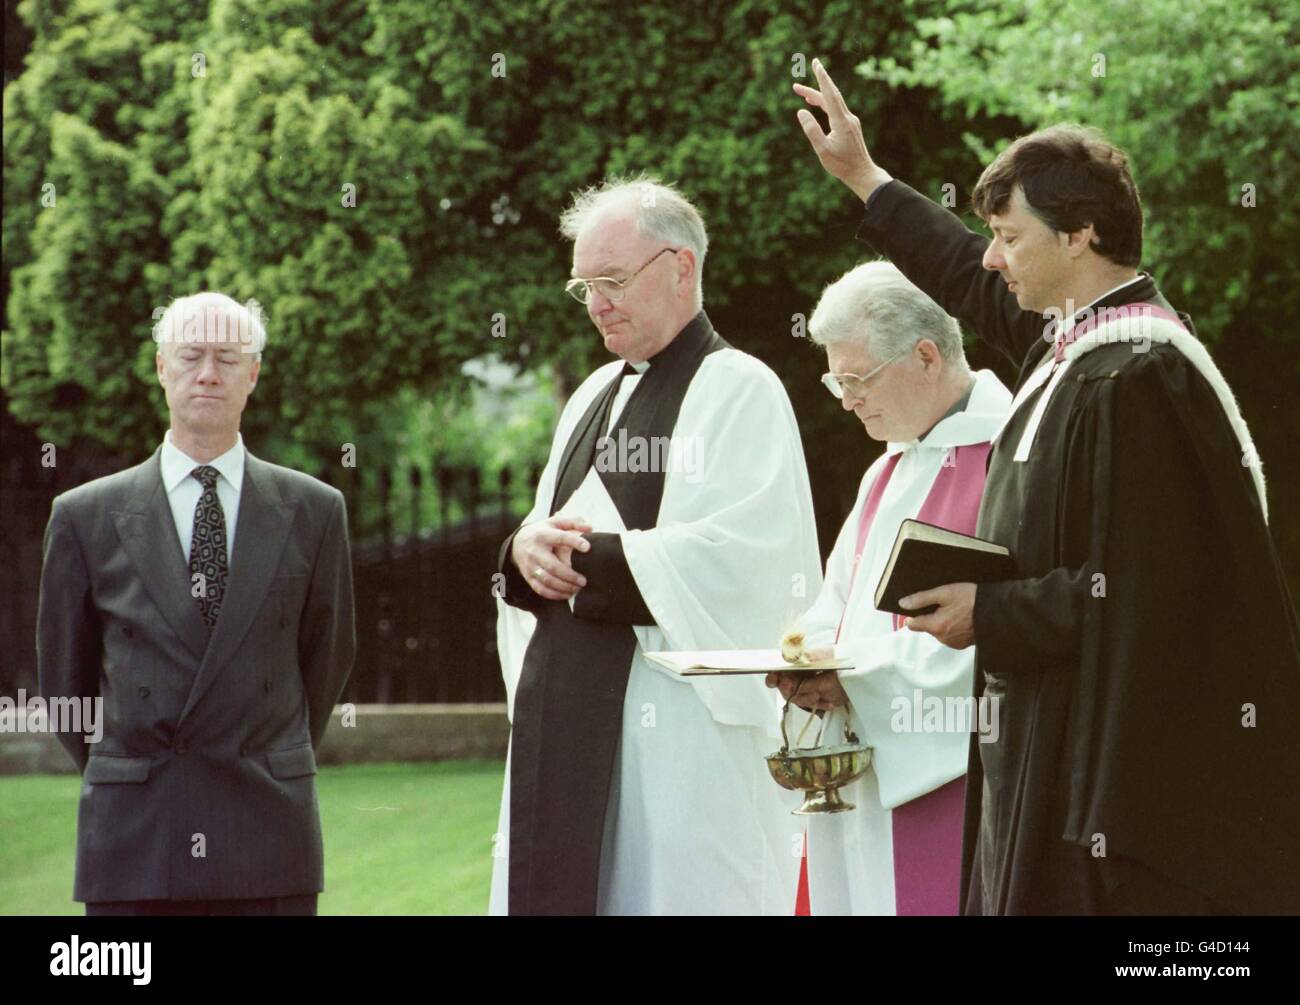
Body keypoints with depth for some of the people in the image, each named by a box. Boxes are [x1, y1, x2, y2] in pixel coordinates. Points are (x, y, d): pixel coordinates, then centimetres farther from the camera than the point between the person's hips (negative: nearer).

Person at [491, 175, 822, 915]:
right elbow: (550, 530, 22)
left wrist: (586, 556, -10)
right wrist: (528, 551, -2)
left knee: (668, 893, -8)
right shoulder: (597, 395, 20)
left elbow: (734, 556, -16)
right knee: (556, 891, 4)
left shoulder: (739, 389, -5)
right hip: (568, 718, 8)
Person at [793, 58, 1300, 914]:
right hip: (1056, 727, 10)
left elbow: (1131, 587, -23)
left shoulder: (1133, 379, -21)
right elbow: (973, 284, 29)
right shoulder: (1072, 338, 8)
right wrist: (862, 176, 36)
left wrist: (990, 615, -14)